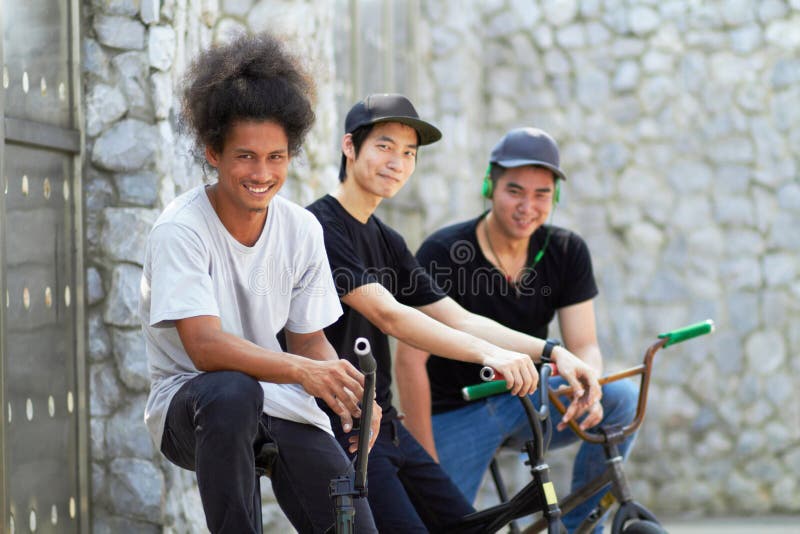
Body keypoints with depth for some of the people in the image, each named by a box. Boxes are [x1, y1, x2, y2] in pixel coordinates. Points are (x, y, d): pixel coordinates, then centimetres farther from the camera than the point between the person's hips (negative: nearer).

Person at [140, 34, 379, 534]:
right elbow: (205, 346, -28)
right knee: (232, 393, -39)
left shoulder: (303, 230, -2)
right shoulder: (181, 230, -17)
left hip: (279, 407, 4)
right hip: (192, 406, -4)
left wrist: (348, 393, -18)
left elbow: (310, 339, 4)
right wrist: (301, 370, -43)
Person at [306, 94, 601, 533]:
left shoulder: (387, 242, 15)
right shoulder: (320, 226, -13)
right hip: (339, 430, -9)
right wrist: (488, 353, -35)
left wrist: (552, 353, -5)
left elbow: (458, 319, 9)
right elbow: (387, 315, -24)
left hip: (385, 426, 9)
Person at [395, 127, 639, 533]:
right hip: (456, 413, -3)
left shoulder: (567, 252, -6)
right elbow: (410, 360, -17)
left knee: (621, 397, -22)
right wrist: (427, 462, -17)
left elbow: (584, 345, -11)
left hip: (526, 401, 3)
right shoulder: (441, 253, -18)